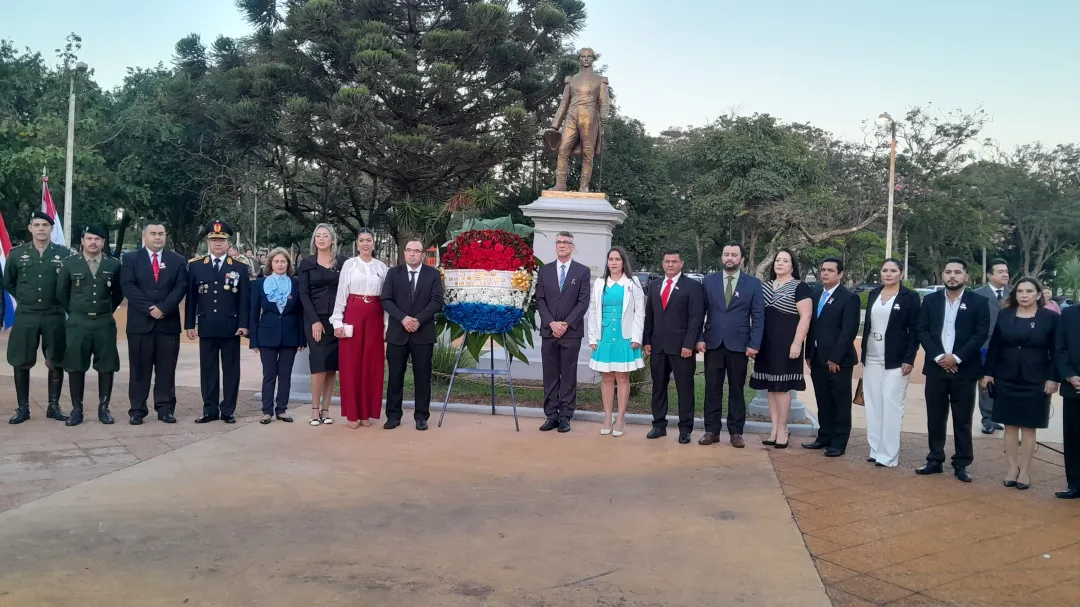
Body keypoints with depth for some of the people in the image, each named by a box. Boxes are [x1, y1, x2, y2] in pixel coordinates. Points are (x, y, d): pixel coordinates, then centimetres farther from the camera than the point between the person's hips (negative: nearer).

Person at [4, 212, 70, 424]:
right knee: (21, 363, 4)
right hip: (25, 316, 1)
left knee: (56, 363, 4)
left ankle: (54, 406, 16)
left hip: (54, 317, -1)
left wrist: (62, 302, 4)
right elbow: (8, 283, 15)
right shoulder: (17, 253, 2)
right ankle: (22, 408, 16)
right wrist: (23, 298, 11)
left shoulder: (64, 254, -2)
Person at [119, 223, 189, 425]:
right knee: (139, 369, 3)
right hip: (140, 322, -1)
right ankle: (137, 410, 9)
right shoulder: (130, 259, 5)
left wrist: (163, 308, -14)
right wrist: (149, 308, -16)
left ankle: (165, 408, 10)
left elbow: (181, 287, -1)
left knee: (166, 369, 4)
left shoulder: (177, 260, 9)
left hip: (168, 322, 1)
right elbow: (127, 286, -6)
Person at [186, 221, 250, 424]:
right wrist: (189, 324, 2)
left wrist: (244, 324, -7)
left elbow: (245, 298, 0)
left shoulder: (240, 267, 4)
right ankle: (210, 410, 13)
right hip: (206, 327, 1)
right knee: (208, 369, 6)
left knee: (231, 369, 3)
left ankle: (228, 410, 10)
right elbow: (191, 298, 6)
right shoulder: (195, 266, 7)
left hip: (231, 327, -1)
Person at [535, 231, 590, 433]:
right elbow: (540, 300, 5)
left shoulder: (582, 271, 2)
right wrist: (552, 323, -9)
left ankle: (565, 416, 6)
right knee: (550, 375, 5)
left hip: (571, 331, -2)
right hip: (548, 331, 3)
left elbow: (583, 302, -4)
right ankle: (551, 415, 10)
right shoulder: (544, 270, 10)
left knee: (569, 375, 1)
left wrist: (566, 324, -12)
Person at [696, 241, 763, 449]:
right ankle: (712, 430, 10)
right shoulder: (709, 280, 6)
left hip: (739, 344, -1)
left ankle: (735, 432, 13)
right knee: (712, 389, 4)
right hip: (713, 343, 1)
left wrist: (754, 344, -8)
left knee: (737, 390, 6)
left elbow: (758, 316, -1)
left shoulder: (753, 283, 2)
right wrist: (699, 338, -4)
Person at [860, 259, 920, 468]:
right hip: (871, 358, 5)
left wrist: (909, 360, -13)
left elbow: (915, 330, -6)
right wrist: (863, 354, 10)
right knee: (873, 405, 8)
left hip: (895, 361, -5)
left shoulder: (910, 297, -4)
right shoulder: (873, 294, 10)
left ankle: (888, 455, 2)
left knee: (891, 406, -3)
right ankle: (875, 451, 15)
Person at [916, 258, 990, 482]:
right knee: (935, 418, 8)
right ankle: (935, 460, 17)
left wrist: (956, 357, -15)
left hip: (964, 370, -2)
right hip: (935, 368, 2)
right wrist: (938, 357, -11)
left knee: (963, 420, 5)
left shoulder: (978, 302, 0)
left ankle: (961, 464, 14)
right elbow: (922, 331, 1)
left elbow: (980, 335, -6)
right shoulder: (930, 300, 6)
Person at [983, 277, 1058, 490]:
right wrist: (988, 373, 2)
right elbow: (994, 346, 6)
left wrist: (1053, 378, -10)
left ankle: (1025, 470, 14)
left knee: (1028, 427, 5)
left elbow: (1056, 351, -3)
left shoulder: (1050, 317, -3)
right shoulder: (1004, 315, 4)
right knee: (1010, 425, 7)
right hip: (1006, 379, 2)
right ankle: (1012, 467, 16)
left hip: (1035, 381, -2)